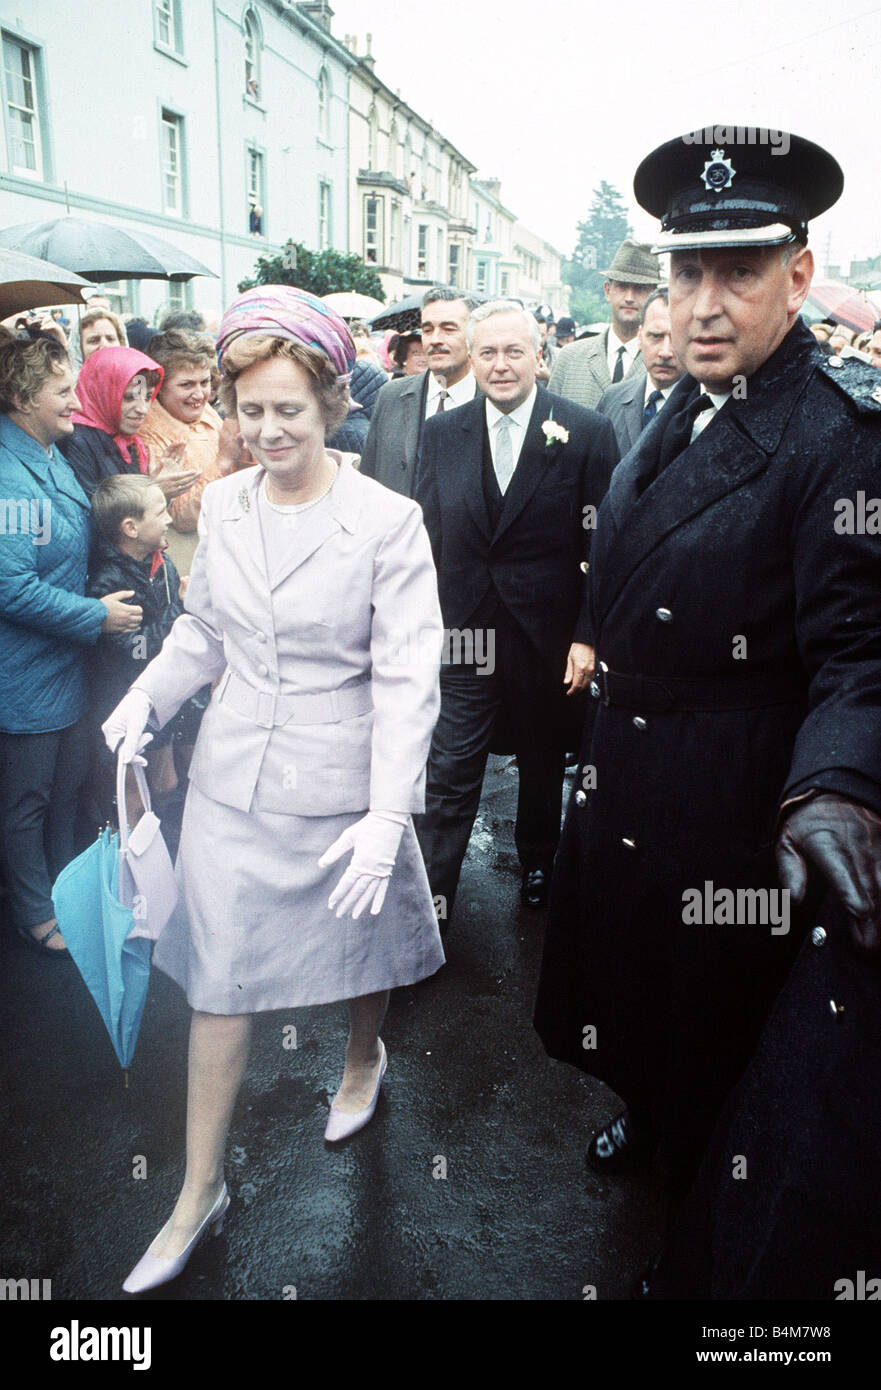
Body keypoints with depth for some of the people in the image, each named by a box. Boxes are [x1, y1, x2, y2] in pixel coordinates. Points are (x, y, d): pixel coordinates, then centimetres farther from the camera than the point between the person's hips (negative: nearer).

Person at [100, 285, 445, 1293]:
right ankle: (200, 1191, 29)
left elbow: (407, 678, -15)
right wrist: (148, 696, -3)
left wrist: (388, 812, -21)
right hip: (232, 783, 4)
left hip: (340, 789, -3)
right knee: (217, 981, 10)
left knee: (358, 949, 19)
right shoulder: (221, 505, 1)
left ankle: (364, 1055, 55)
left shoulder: (388, 522, -14)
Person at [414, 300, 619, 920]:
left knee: (544, 764, 18)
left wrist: (587, 636, -10)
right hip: (461, 636, 1)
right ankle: (430, 901, 11)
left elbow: (602, 544, -6)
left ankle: (538, 863, 42)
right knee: (448, 775, 0)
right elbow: (426, 538, 5)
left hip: (548, 638, -1)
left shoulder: (587, 433, -5)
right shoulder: (441, 433, 3)